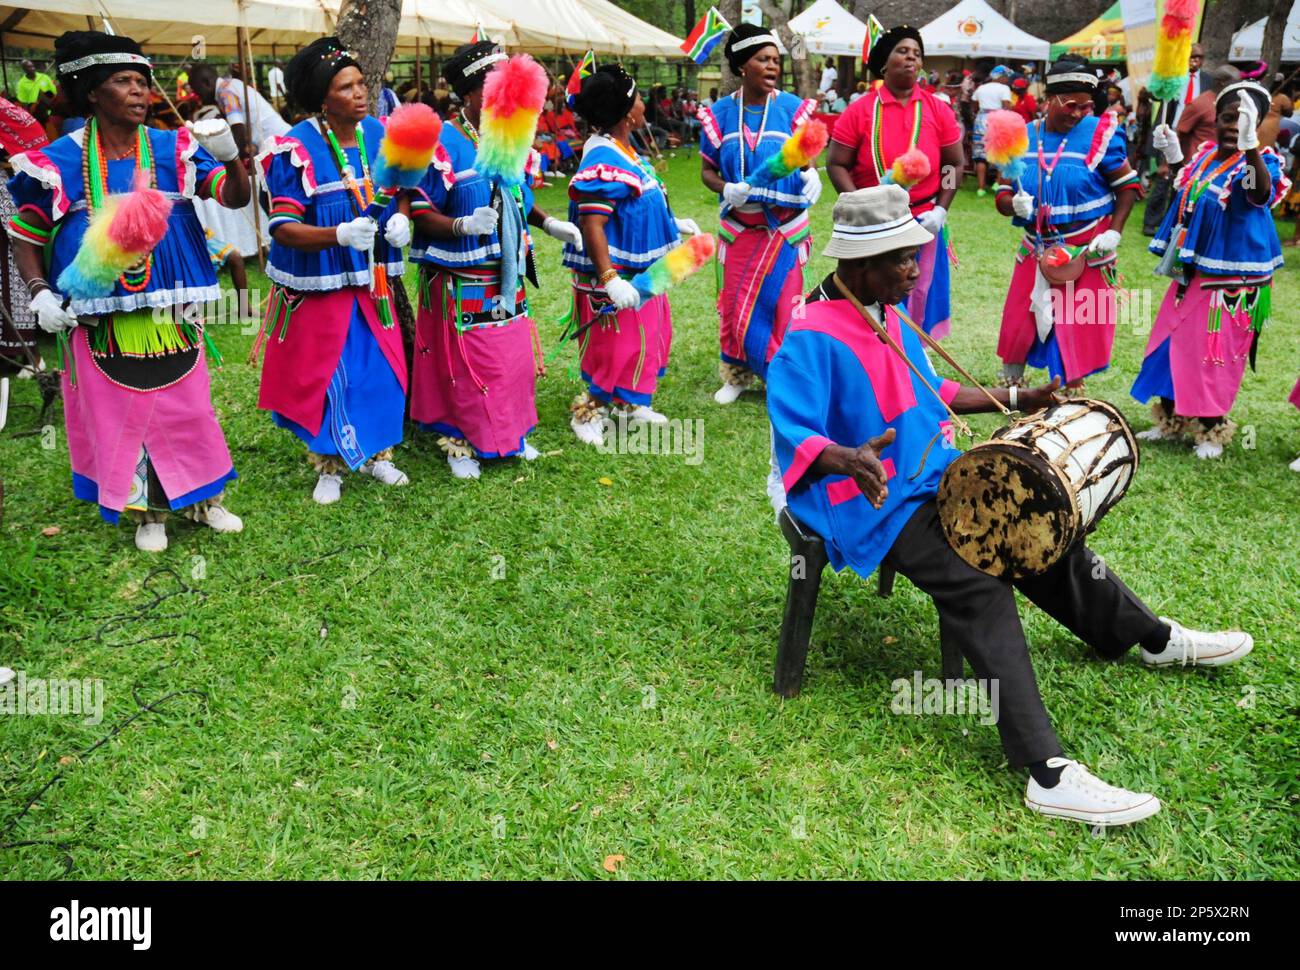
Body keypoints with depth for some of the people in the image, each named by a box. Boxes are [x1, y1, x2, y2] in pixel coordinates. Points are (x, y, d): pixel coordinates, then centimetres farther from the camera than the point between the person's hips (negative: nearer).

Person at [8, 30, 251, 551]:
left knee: (186, 408, 10)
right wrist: (39, 292, -7)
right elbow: (25, 234, 6)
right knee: (121, 415, 9)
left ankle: (203, 499, 28)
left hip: (171, 313, 1)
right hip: (99, 318, -1)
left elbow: (237, 197, -4)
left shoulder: (174, 149, -1)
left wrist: (228, 155, -23)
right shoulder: (58, 161, -3)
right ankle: (148, 512, 25)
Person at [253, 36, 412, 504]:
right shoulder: (296, 149, -16)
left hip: (371, 278, 5)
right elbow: (283, 228, -20)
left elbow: (400, 191, 14)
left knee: (381, 367, 10)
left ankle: (375, 453, 30)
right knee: (325, 374, 5)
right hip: (319, 283, -4)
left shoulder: (380, 136, 0)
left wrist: (400, 219, -10)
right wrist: (340, 234, -36)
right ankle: (329, 466, 24)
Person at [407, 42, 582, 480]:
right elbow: (420, 213, -17)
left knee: (514, 356, 14)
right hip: (462, 283, -7)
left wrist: (548, 223, 4)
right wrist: (464, 225, -32)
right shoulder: (443, 145, -17)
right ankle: (459, 442, 19)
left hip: (508, 277, 7)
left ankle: (509, 434, 32)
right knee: (463, 363, 2)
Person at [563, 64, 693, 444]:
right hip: (618, 275, -10)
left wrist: (674, 223, 25)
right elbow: (591, 224, -30)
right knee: (616, 347, -1)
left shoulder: (622, 151, 8)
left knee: (648, 338, 20)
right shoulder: (604, 161, -24)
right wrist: (609, 280, -36)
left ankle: (629, 403, 36)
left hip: (642, 271, 11)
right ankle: (589, 413, 16)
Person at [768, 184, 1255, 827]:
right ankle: (1048, 774, -30)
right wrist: (849, 460, -48)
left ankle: (1153, 638, 32)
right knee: (976, 584, -27)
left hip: (929, 479, 9)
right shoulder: (810, 339, -20)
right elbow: (793, 434, -28)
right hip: (868, 506, -9)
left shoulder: (891, 315, 8)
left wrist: (1016, 401, 15)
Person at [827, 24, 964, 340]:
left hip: (923, 225, 2)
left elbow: (956, 164, 6)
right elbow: (836, 164, -5)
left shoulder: (938, 111, 2)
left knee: (919, 302, 10)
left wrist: (940, 210, -6)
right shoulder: (859, 111, -4)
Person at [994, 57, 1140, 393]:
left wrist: (1114, 232, -13)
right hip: (1037, 249, 3)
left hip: (1085, 251, -3)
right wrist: (1014, 204, -21)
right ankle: (1009, 385, 28)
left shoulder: (1100, 132, -9)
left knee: (1079, 327, 3)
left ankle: (1073, 392, 19)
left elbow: (1128, 185, -3)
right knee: (1019, 322, 8)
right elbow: (1003, 193, 3)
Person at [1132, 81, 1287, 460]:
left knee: (1213, 355, -1)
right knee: (1172, 345, 13)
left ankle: (1211, 430, 16)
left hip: (1231, 279, -7)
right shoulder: (1205, 154, 4)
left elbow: (1261, 194, -39)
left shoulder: (1261, 161, -15)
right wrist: (1173, 156, 11)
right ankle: (1171, 420, 29)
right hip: (1191, 271, 7)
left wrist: (1250, 145, -56)